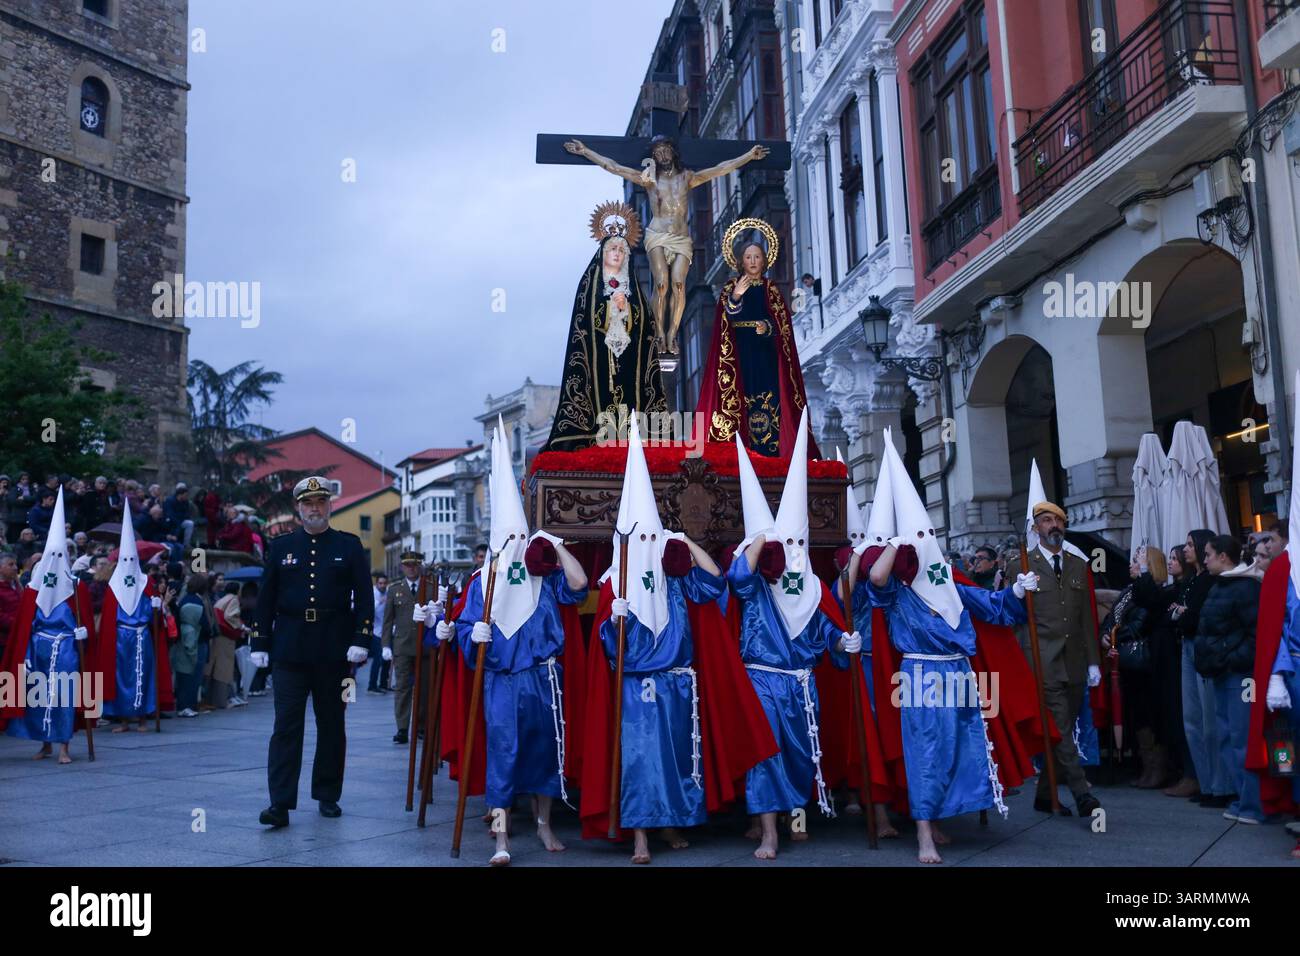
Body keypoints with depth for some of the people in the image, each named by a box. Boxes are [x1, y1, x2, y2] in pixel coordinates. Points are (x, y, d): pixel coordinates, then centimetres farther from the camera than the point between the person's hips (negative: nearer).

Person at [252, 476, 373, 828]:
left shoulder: (350, 546, 4)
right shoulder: (281, 546, 8)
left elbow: (364, 597, -1)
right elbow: (266, 598, 8)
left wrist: (360, 640, -10)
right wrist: (261, 644, 3)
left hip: (334, 651, 0)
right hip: (289, 650, 0)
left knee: (331, 725, 9)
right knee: (286, 726, -3)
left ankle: (328, 795, 21)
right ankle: (280, 803, -3)